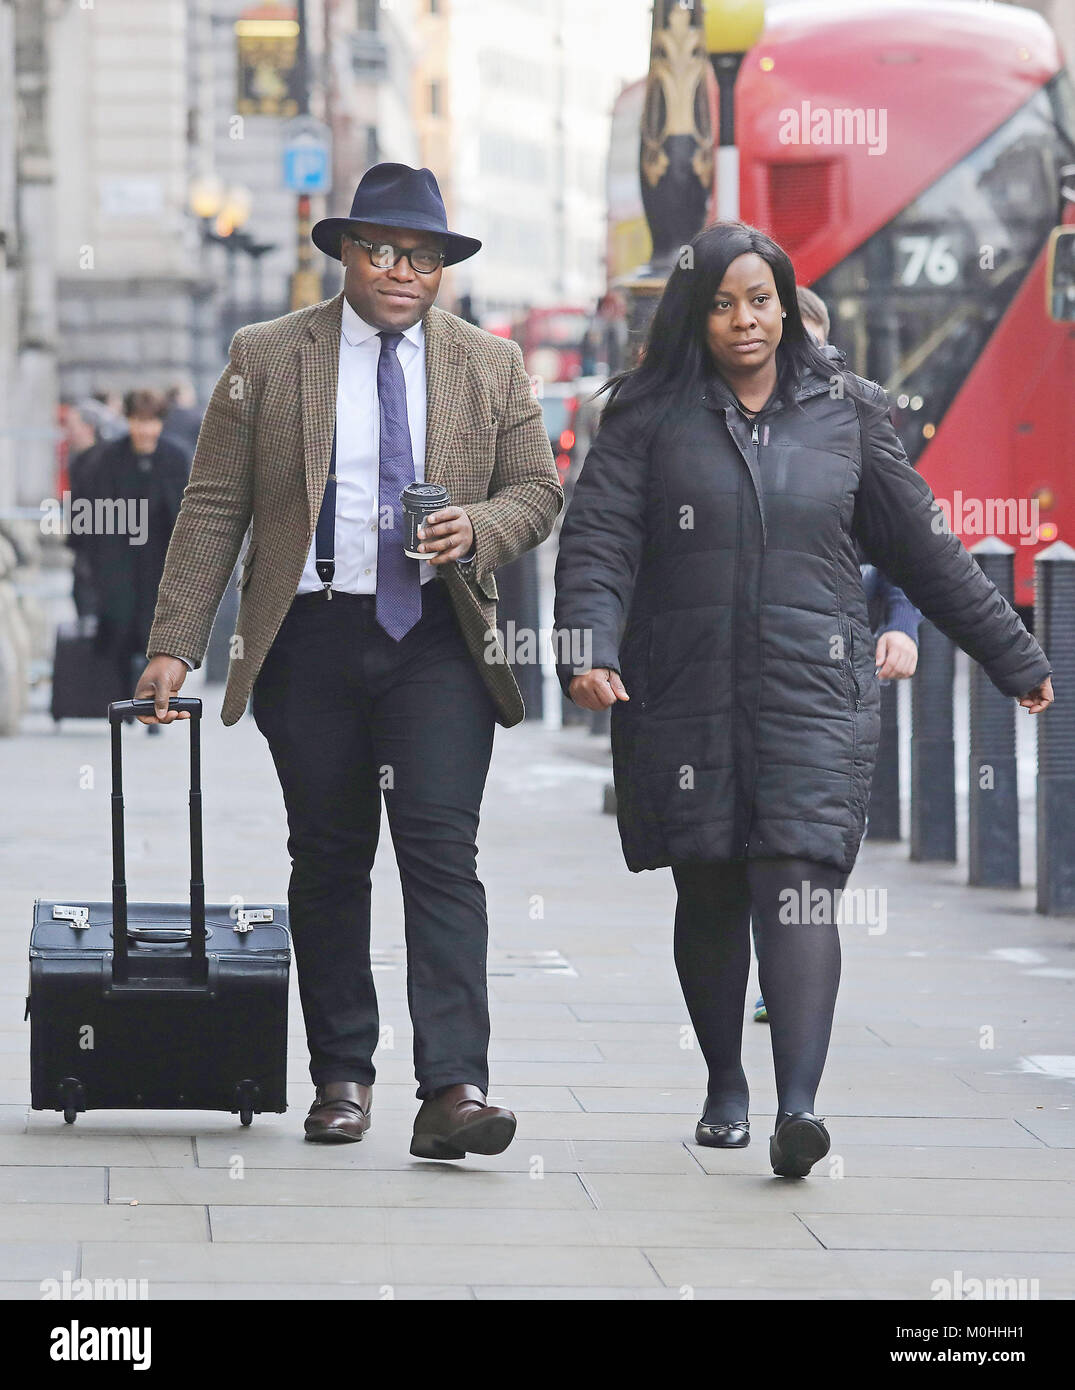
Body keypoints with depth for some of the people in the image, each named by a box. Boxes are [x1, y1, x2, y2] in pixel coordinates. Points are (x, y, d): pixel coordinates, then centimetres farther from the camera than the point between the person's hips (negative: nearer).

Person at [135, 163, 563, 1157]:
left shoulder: (492, 367, 9)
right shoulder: (268, 360, 5)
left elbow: (538, 490, 12)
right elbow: (214, 508, 3)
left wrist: (476, 529, -11)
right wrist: (174, 646, -3)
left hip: (438, 640, 0)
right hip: (312, 637, 1)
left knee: (441, 848, -13)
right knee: (328, 858, 7)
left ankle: (454, 1089, -19)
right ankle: (341, 1076, 20)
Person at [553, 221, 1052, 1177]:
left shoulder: (844, 412, 8)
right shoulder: (651, 416, 4)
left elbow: (922, 545, 14)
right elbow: (597, 542, -4)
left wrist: (1015, 657, 17)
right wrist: (588, 650, -22)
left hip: (815, 691, -1)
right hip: (684, 695, 1)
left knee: (798, 879, -15)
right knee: (709, 894, 8)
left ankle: (798, 1107, -25)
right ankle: (725, 1088, 27)